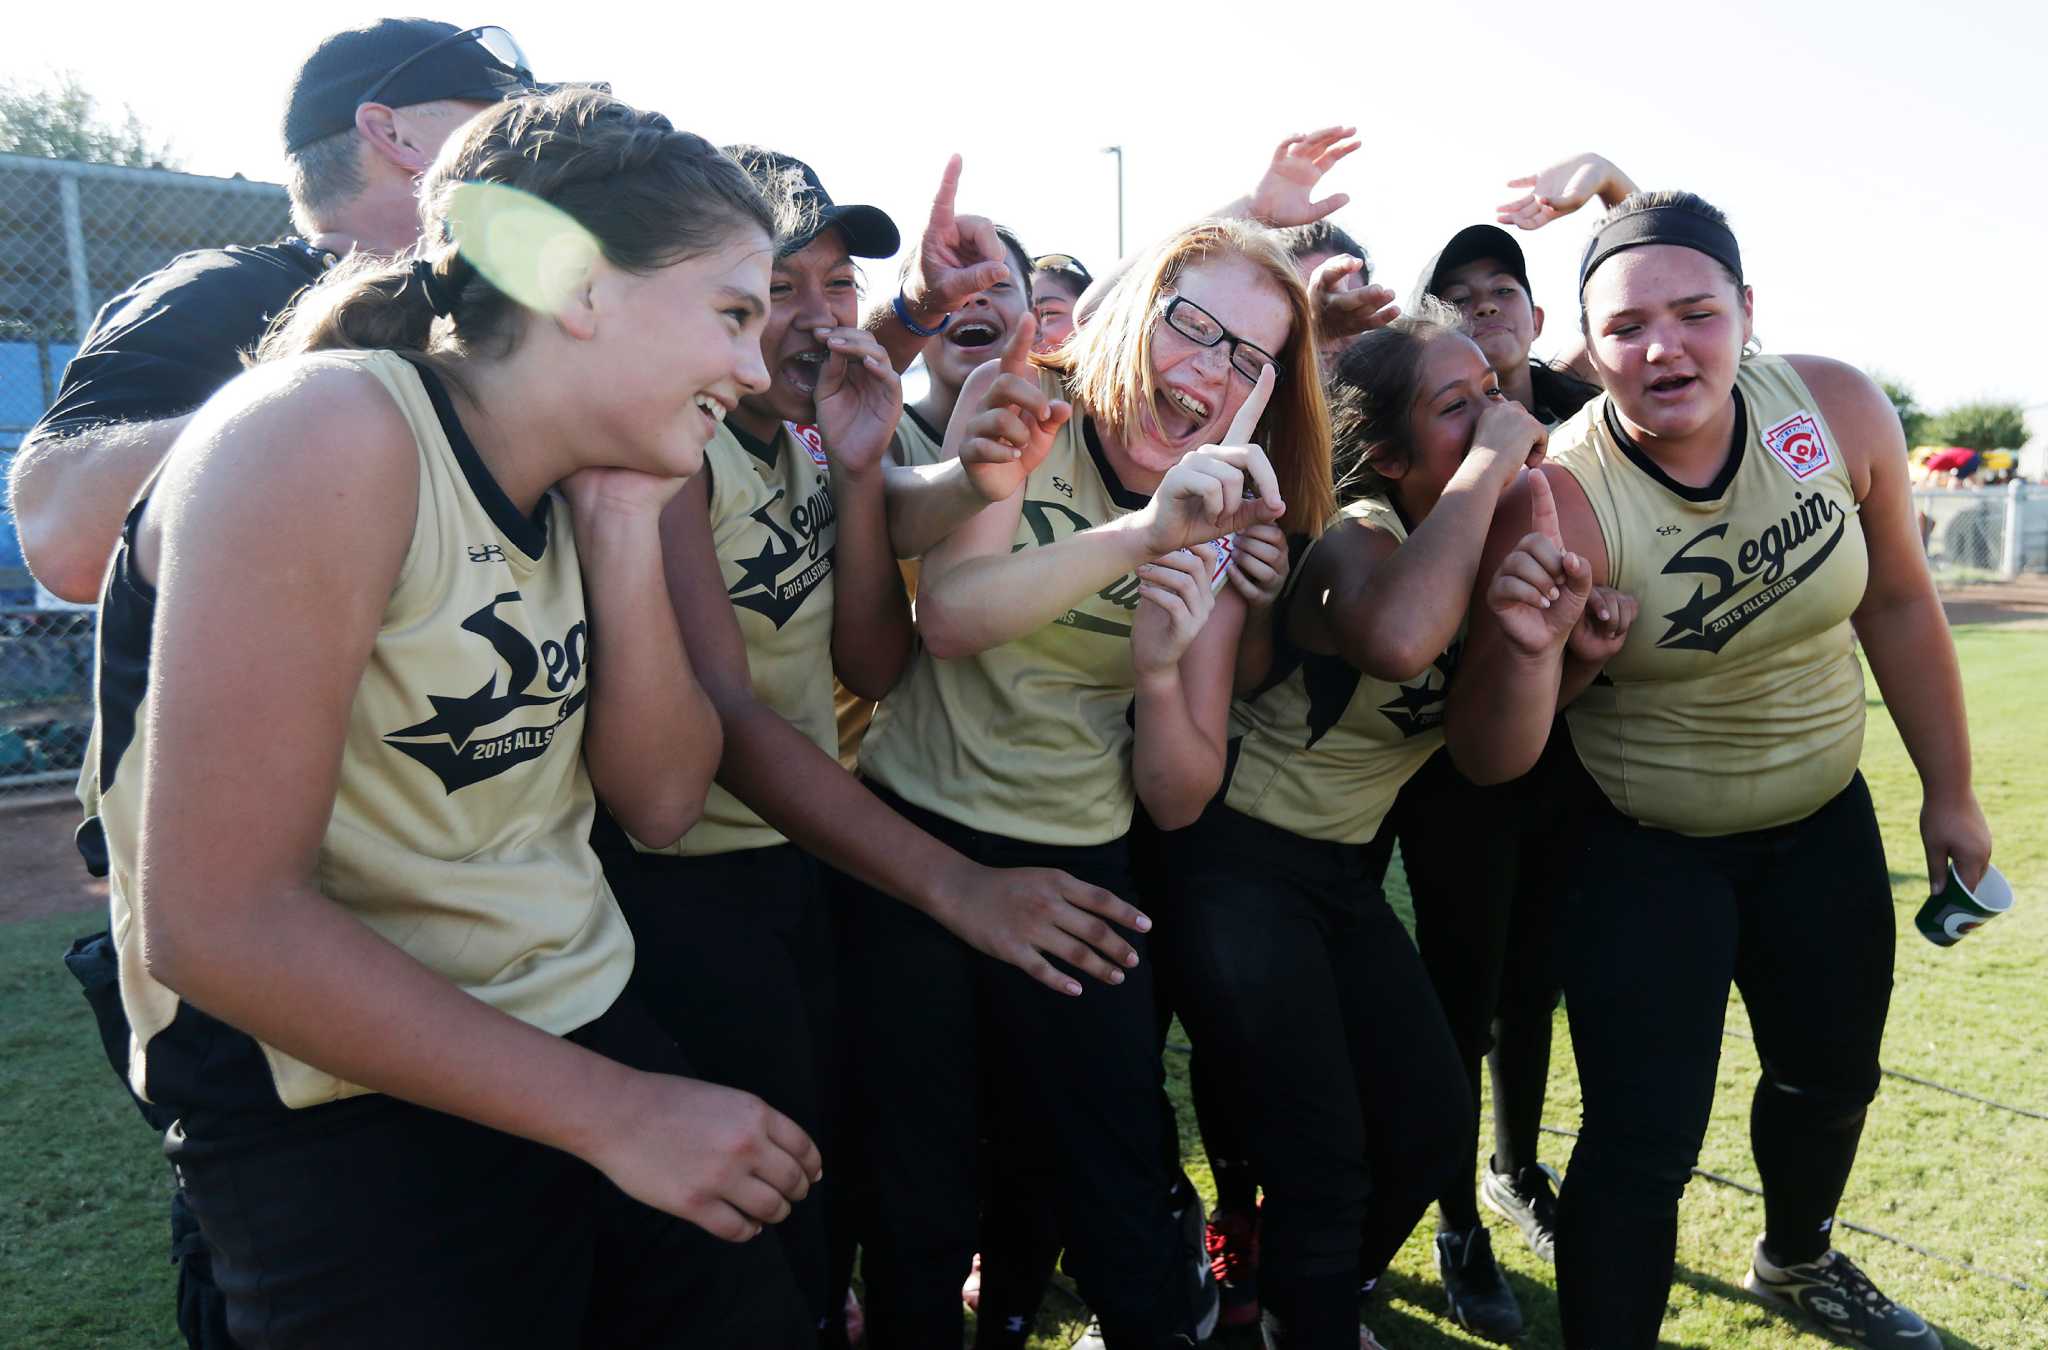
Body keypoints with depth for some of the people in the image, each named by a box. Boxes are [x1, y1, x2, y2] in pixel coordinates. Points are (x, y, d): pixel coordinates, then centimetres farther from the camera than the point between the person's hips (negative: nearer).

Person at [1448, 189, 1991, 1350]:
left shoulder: (1840, 408, -17)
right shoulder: (1558, 501, -28)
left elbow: (1897, 603, -1)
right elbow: (1494, 763, -26)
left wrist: (1950, 793, 6)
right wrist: (1528, 648, -46)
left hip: (1824, 818, 5)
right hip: (1645, 851, -5)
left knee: (1834, 1075, 24)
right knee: (1643, 1144, -8)